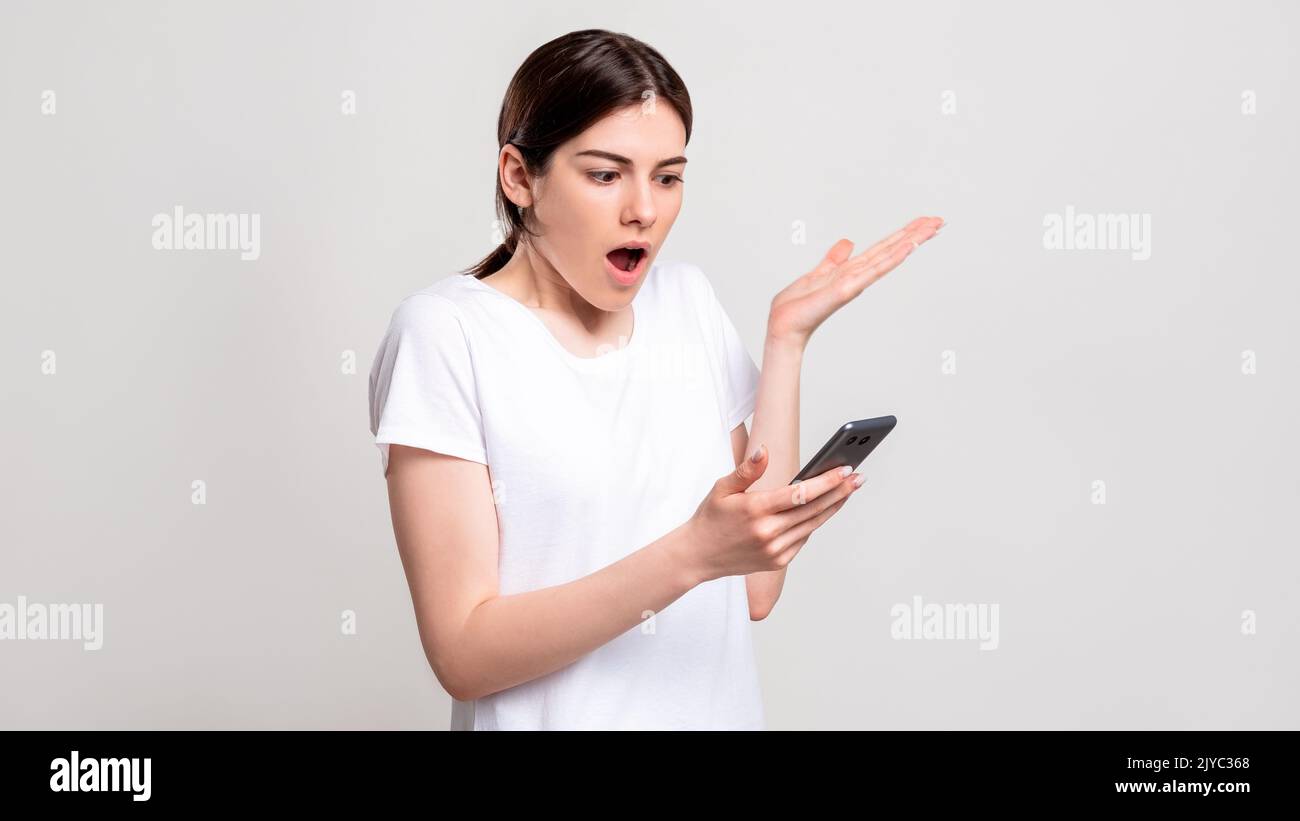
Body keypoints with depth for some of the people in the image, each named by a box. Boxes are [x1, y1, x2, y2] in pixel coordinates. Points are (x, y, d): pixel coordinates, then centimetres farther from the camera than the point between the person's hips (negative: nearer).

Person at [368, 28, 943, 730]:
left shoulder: (688, 300, 1)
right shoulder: (445, 335, -15)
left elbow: (755, 591, -5)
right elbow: (461, 655, -20)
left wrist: (787, 337, -7)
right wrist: (693, 552, -30)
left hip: (719, 708, 5)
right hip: (556, 716, -4)